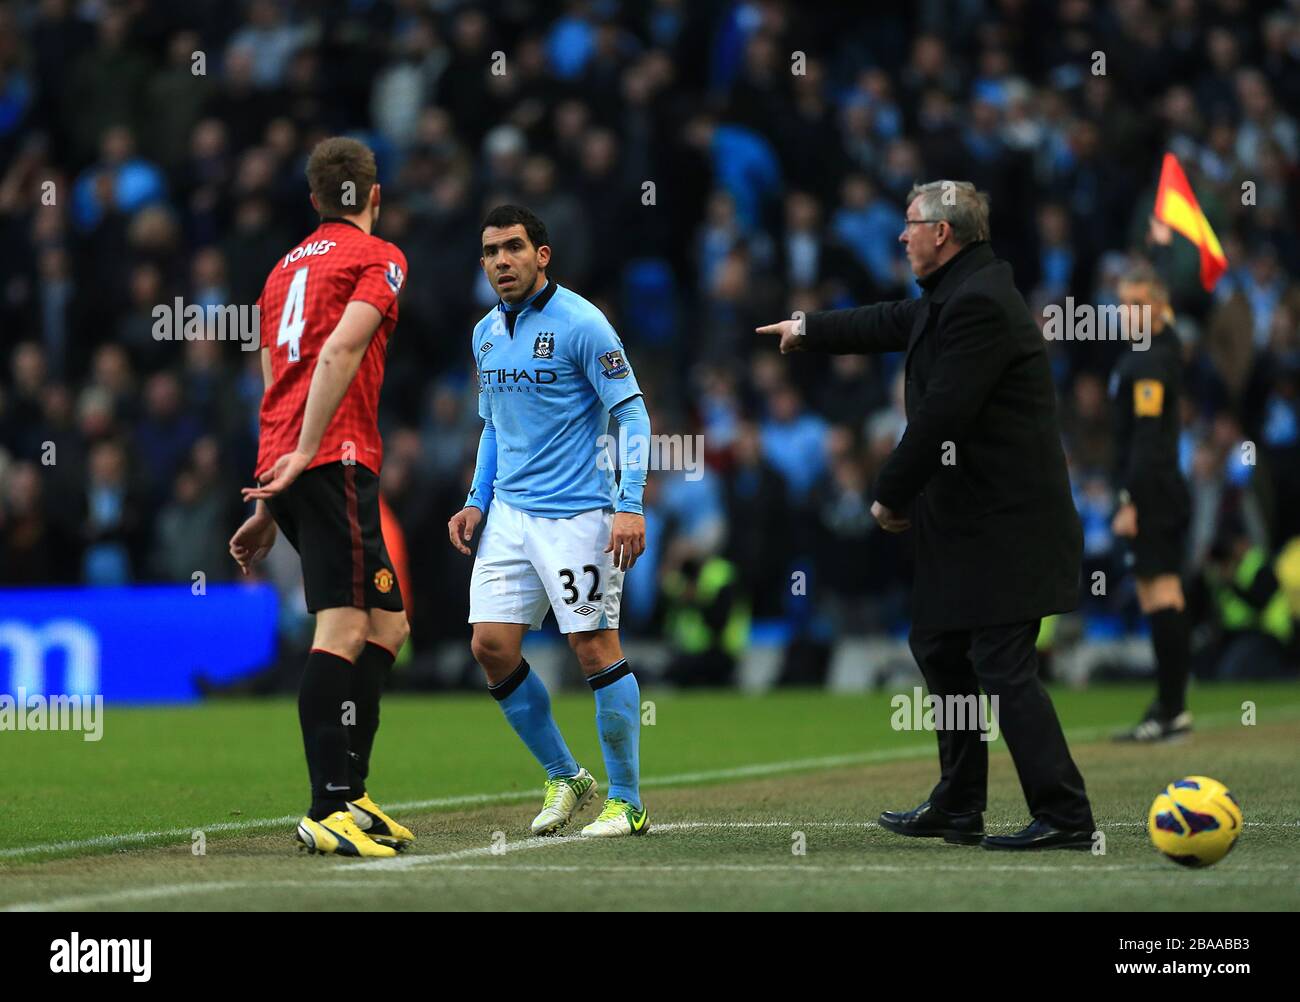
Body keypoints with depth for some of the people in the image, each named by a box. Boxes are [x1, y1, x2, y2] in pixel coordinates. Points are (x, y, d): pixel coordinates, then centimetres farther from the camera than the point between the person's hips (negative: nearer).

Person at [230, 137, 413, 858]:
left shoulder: (287, 266, 25)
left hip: (285, 468, 8)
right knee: (344, 629, -13)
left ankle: (347, 794, 11)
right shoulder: (378, 258, 2)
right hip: (336, 458, -8)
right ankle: (328, 812, -19)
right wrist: (302, 456, -18)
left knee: (385, 624, 13)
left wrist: (269, 507, 28)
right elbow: (339, 352, -14)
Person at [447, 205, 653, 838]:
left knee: (595, 649, -6)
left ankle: (626, 802, 3)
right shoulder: (486, 334, 12)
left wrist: (630, 506, -20)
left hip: (576, 516, -7)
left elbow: (631, 415, -11)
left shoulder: (580, 324, -10)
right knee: (491, 646, 0)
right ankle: (563, 778, 15)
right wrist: (478, 501, 13)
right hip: (509, 516, 7)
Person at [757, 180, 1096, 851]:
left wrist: (890, 497, -12)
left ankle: (1064, 818, -11)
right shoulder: (956, 296, 13)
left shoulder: (978, 304, -19)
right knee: (940, 648, 18)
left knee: (1003, 667, -12)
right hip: (968, 522, 11)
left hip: (1003, 525, -11)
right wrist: (809, 330, 47)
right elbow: (894, 324, 33)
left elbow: (939, 417, -22)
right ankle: (956, 809, 27)